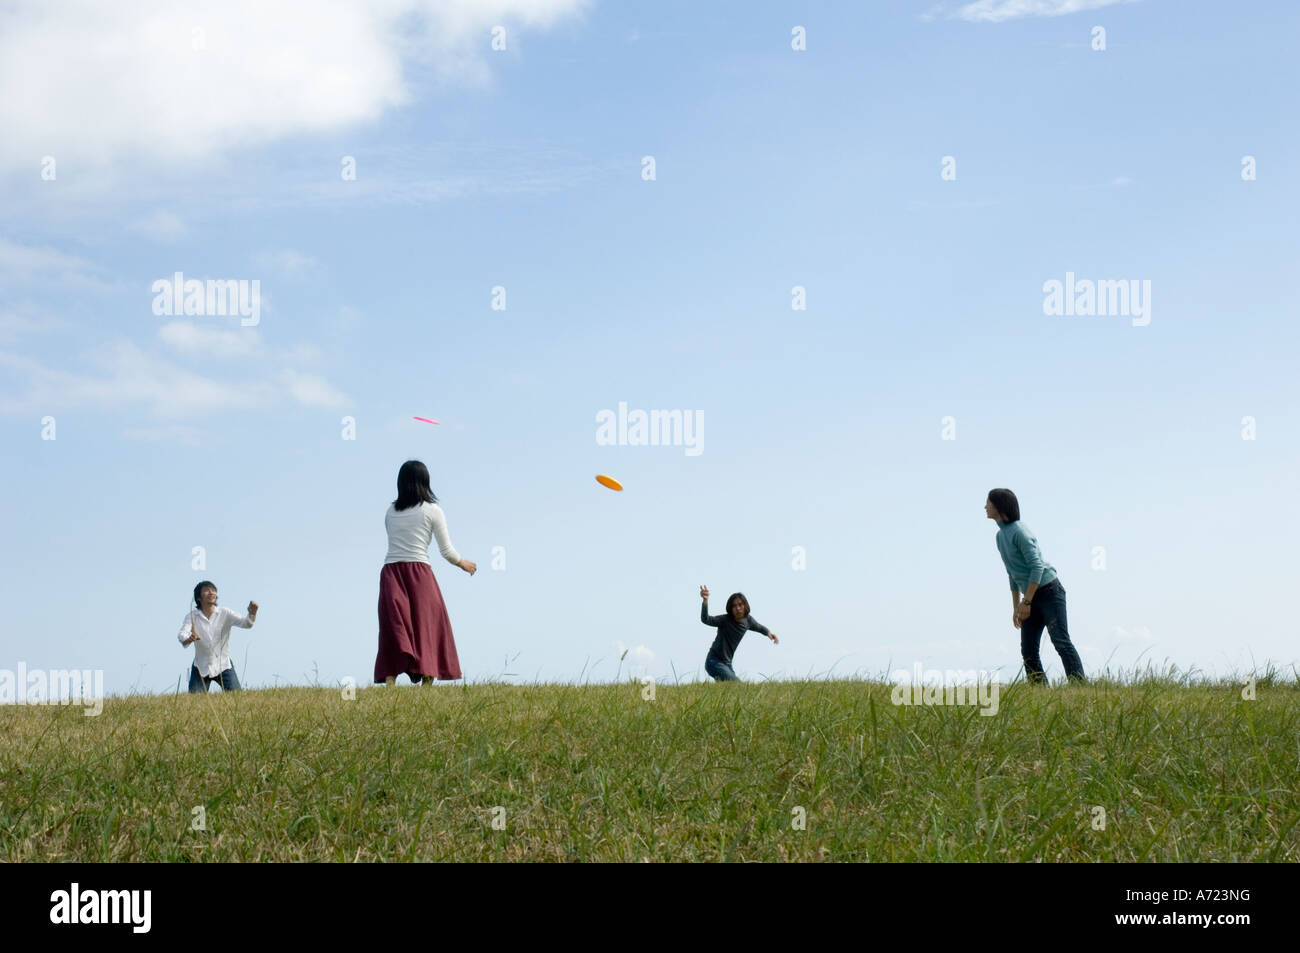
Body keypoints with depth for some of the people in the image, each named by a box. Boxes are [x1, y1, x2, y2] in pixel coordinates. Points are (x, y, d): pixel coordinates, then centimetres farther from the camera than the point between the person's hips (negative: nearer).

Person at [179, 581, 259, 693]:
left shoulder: (225, 613, -5)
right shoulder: (192, 616, -4)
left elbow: (245, 623, -17)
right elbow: (181, 635, -19)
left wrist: (252, 613, -40)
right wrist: (189, 639, -44)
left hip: (223, 665, 0)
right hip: (201, 666, 0)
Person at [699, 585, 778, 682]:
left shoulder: (748, 620, 1)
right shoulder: (725, 620, -19)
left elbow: (759, 627, 23)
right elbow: (706, 620, -37)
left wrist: (768, 632, 2)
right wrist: (705, 601, -53)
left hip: (727, 663, 8)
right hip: (714, 662, -8)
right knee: (737, 684, -24)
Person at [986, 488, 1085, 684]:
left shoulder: (1020, 532, -14)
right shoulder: (1001, 535, 15)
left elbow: (1037, 567, -20)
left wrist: (1026, 603, -21)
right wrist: (1015, 607, 20)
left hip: (1049, 590, -9)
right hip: (1032, 597, 9)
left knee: (1061, 642, -15)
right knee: (1028, 650, 2)